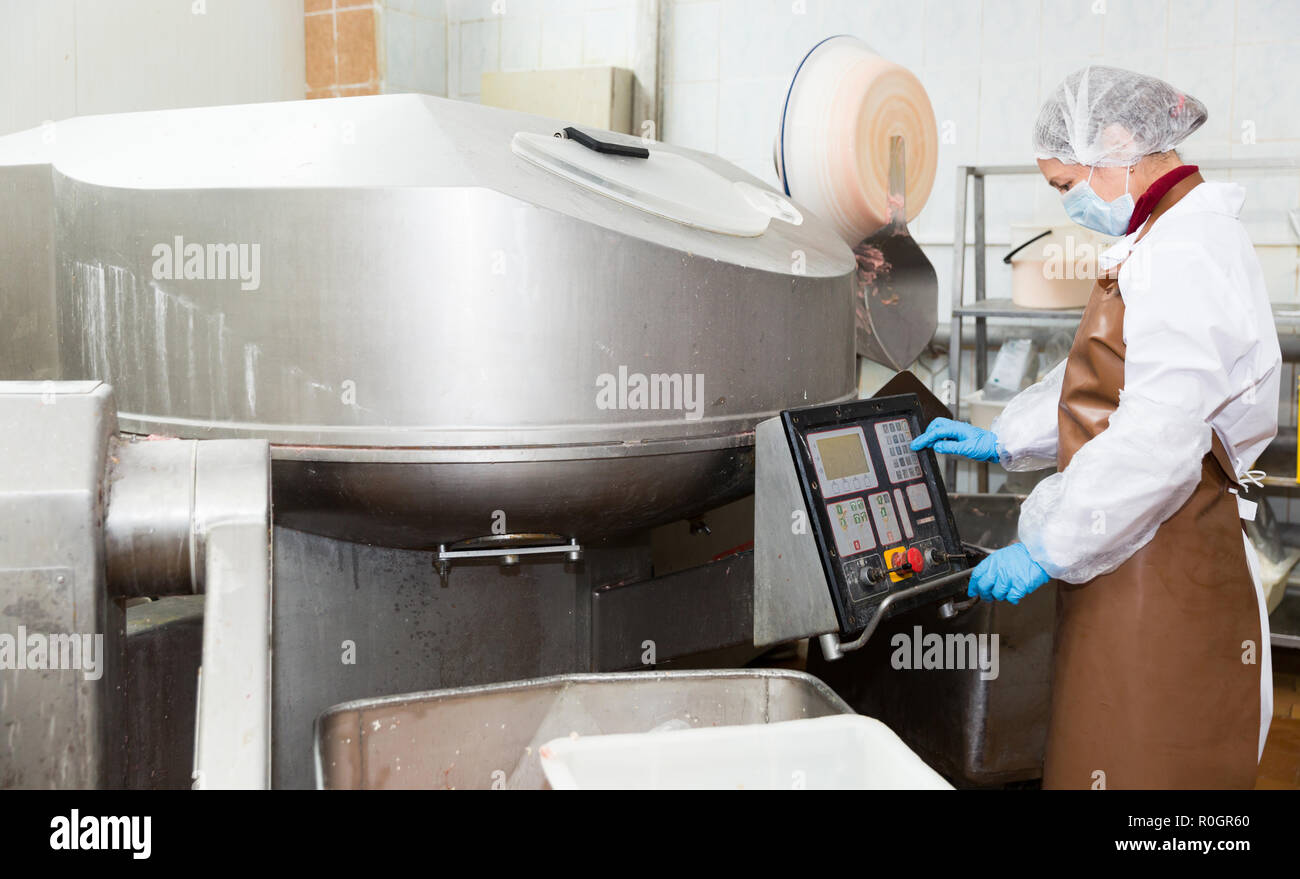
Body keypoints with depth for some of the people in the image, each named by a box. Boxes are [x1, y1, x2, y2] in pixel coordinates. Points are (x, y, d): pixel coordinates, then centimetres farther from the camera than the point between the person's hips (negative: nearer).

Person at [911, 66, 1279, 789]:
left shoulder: (1185, 259, -19)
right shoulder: (1167, 242, 16)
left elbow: (1155, 448, -27)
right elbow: (1102, 386, 27)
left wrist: (1046, 551, -21)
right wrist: (1001, 440, 25)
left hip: (1164, 578, -10)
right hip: (1137, 566, 10)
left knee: (1139, 762, -2)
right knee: (1096, 754, 15)